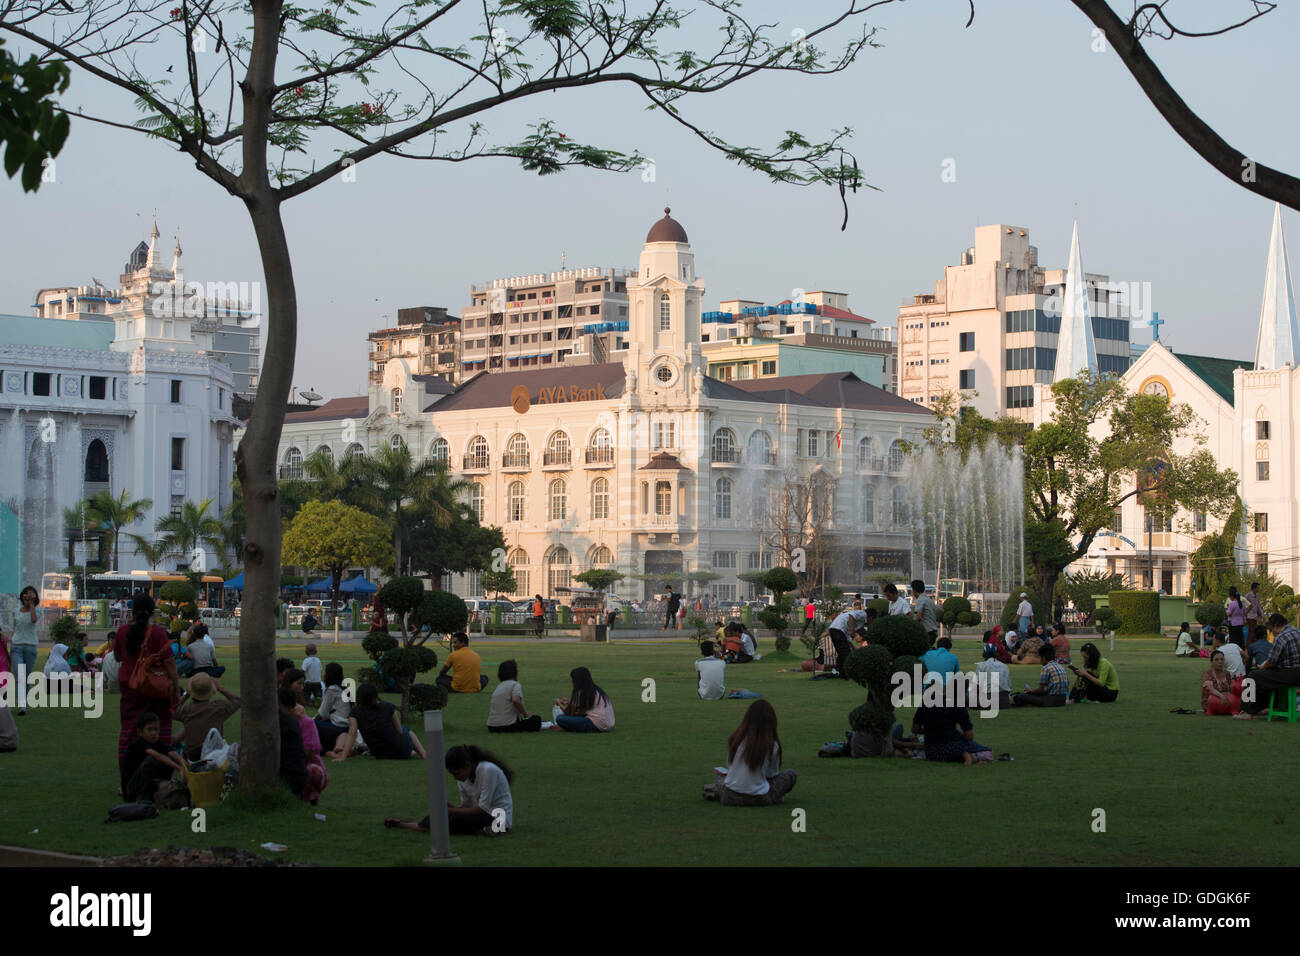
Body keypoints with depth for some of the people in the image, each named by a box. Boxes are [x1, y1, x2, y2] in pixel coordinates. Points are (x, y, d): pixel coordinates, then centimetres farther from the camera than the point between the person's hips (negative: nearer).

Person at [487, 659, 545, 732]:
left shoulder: (499, 686, 20)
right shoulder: (516, 685, -5)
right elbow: (516, 700, -25)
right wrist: (525, 714, -11)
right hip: (507, 726, -8)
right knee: (536, 719, 10)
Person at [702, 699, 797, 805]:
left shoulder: (734, 737, -3)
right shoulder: (772, 745, -11)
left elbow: (729, 765, 8)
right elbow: (772, 774, 2)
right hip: (759, 798, -3)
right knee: (791, 775, 17)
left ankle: (716, 791, 11)